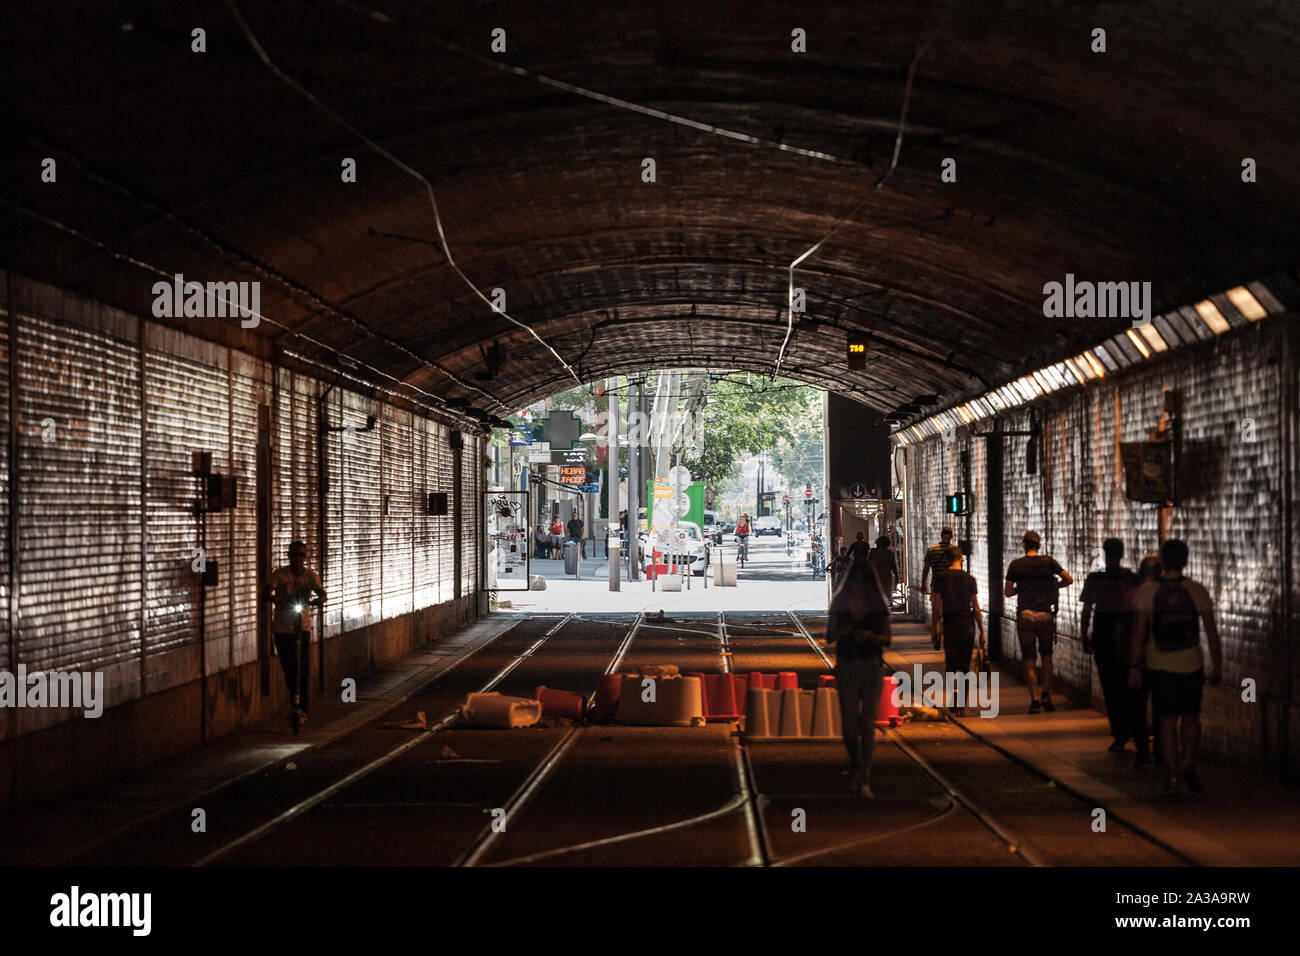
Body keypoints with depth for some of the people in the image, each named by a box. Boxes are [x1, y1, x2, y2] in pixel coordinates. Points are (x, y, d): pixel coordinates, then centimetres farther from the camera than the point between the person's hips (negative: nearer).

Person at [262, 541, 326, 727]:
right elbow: (265, 593, -20)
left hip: (303, 627, 1)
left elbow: (321, 592, -16)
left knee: (303, 667, -9)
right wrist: (275, 599, -43)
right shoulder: (280, 574, -7)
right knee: (289, 667, 1)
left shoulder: (311, 575, 0)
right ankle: (295, 703, 21)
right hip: (282, 627, -1)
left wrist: (319, 598, -40)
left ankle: (300, 709, -4)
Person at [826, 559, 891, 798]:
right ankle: (855, 769, 25)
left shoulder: (878, 606, 4)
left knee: (868, 724, -4)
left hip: (872, 666, -1)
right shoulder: (840, 604, 5)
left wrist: (870, 635, -16)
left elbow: (886, 639, 4)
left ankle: (864, 780, -3)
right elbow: (829, 637, 6)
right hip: (846, 665, 1)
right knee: (849, 723, 1)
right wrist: (840, 631, -16)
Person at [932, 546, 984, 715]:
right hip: (967, 624, 1)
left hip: (950, 624, -1)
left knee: (951, 664, 4)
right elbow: (976, 607, 1)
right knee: (965, 666, 9)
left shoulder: (940, 578, -2)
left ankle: (954, 702, -18)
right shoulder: (970, 579, 0)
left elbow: (938, 606, -3)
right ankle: (962, 706, 11)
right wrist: (982, 631, 7)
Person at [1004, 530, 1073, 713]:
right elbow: (1069, 579, 2)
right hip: (1045, 614, 1)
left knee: (1029, 659, 3)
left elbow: (1007, 592, 2)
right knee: (1046, 655, 17)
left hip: (1025, 615, -1)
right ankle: (1046, 695, 9)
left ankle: (1034, 700, -2)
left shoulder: (1016, 565, -1)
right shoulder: (1048, 562, 1)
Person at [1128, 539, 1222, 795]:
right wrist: (1217, 665, 4)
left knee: (1168, 719, 8)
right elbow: (1211, 632, -4)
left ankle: (1172, 774, 4)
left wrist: (1133, 667, -6)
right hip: (1191, 664, 0)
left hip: (1160, 665, 0)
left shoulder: (1146, 592, -8)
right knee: (1190, 717, 15)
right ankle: (1188, 763, -4)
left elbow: (1138, 632, -11)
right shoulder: (1197, 591, -6)